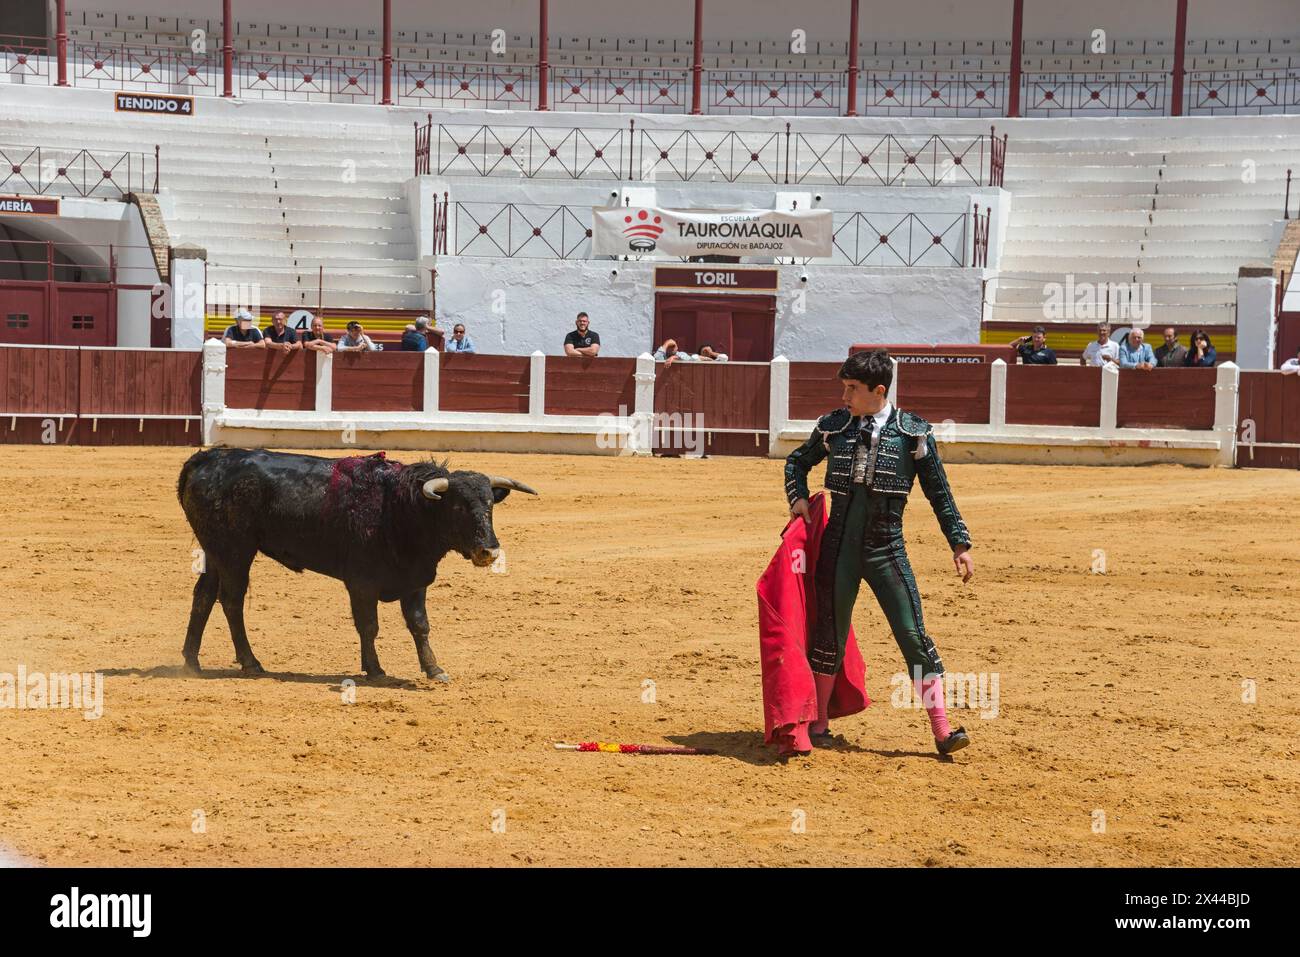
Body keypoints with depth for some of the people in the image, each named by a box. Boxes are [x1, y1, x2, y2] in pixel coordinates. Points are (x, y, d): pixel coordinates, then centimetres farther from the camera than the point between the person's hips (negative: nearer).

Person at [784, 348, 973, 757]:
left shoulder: (913, 432, -3)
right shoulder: (833, 426, 3)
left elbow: (939, 492, 5)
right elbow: (797, 462, 21)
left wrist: (959, 543, 3)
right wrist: (799, 497, 3)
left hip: (887, 550, -2)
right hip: (839, 547, 2)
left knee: (913, 636, -6)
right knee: (829, 635, 9)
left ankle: (942, 731, -3)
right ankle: (817, 724, 24)